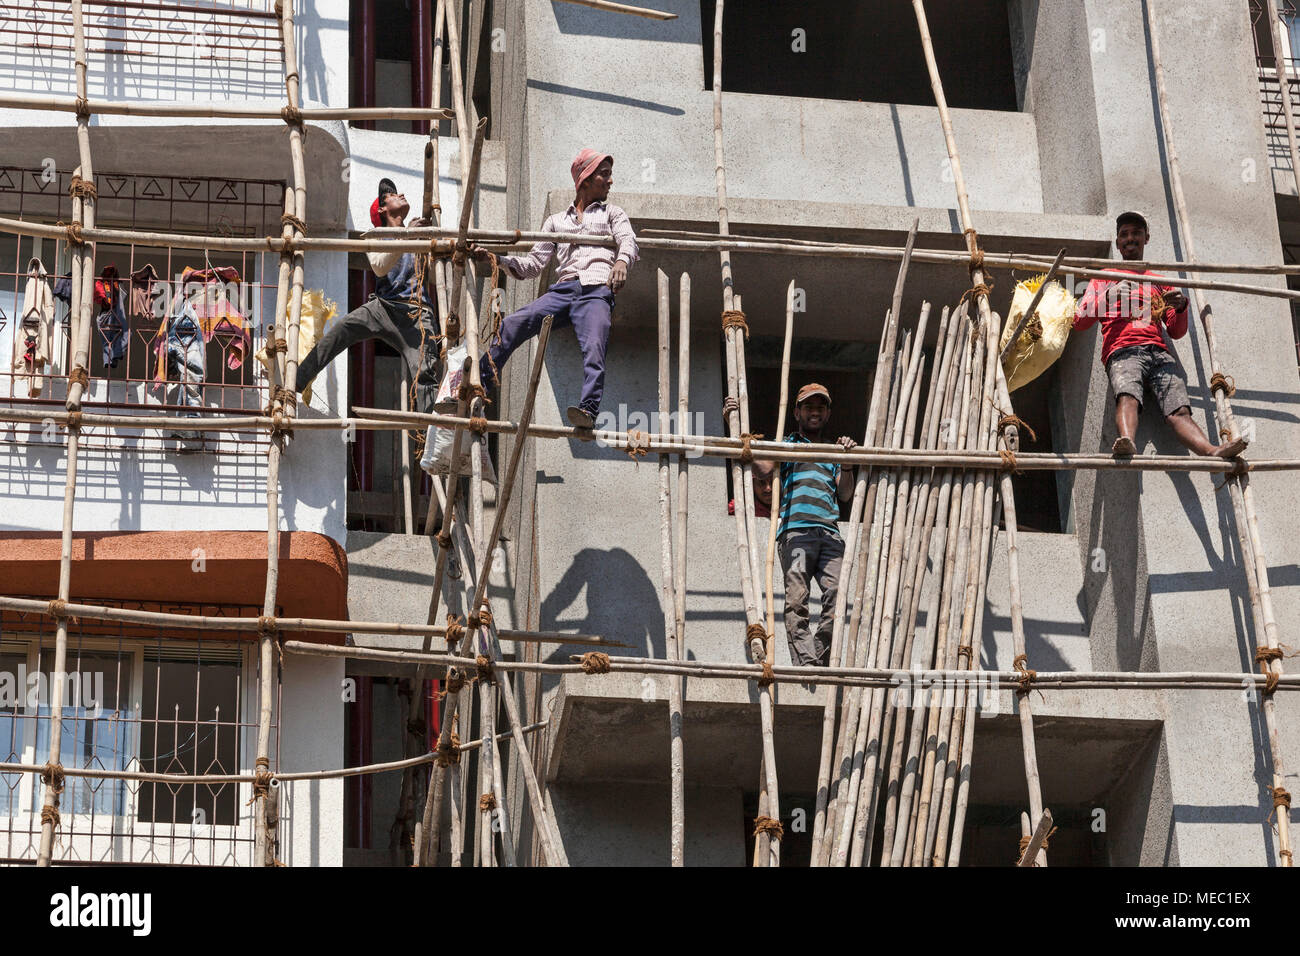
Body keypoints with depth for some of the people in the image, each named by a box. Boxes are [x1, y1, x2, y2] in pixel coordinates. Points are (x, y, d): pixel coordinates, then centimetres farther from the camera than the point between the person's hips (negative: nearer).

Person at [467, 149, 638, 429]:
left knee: (593, 349, -29)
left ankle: (588, 409, -44)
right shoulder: (556, 221, 30)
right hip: (562, 289, 2)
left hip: (597, 290, -2)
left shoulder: (612, 213, 25)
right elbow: (533, 264, 24)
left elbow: (628, 240, 3)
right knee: (511, 325, -20)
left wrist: (622, 261, -22)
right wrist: (493, 258, 8)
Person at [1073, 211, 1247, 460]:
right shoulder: (1104, 278, 27)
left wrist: (1181, 307, 5)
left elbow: (1177, 332, 28)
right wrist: (1109, 296, -3)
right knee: (1127, 397, -37)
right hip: (1123, 352, -2)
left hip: (1159, 353, 3)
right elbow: (1080, 321, 13)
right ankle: (1127, 443, -64)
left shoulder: (1160, 282, 34)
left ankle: (1213, 451, -49)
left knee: (1179, 411, -24)